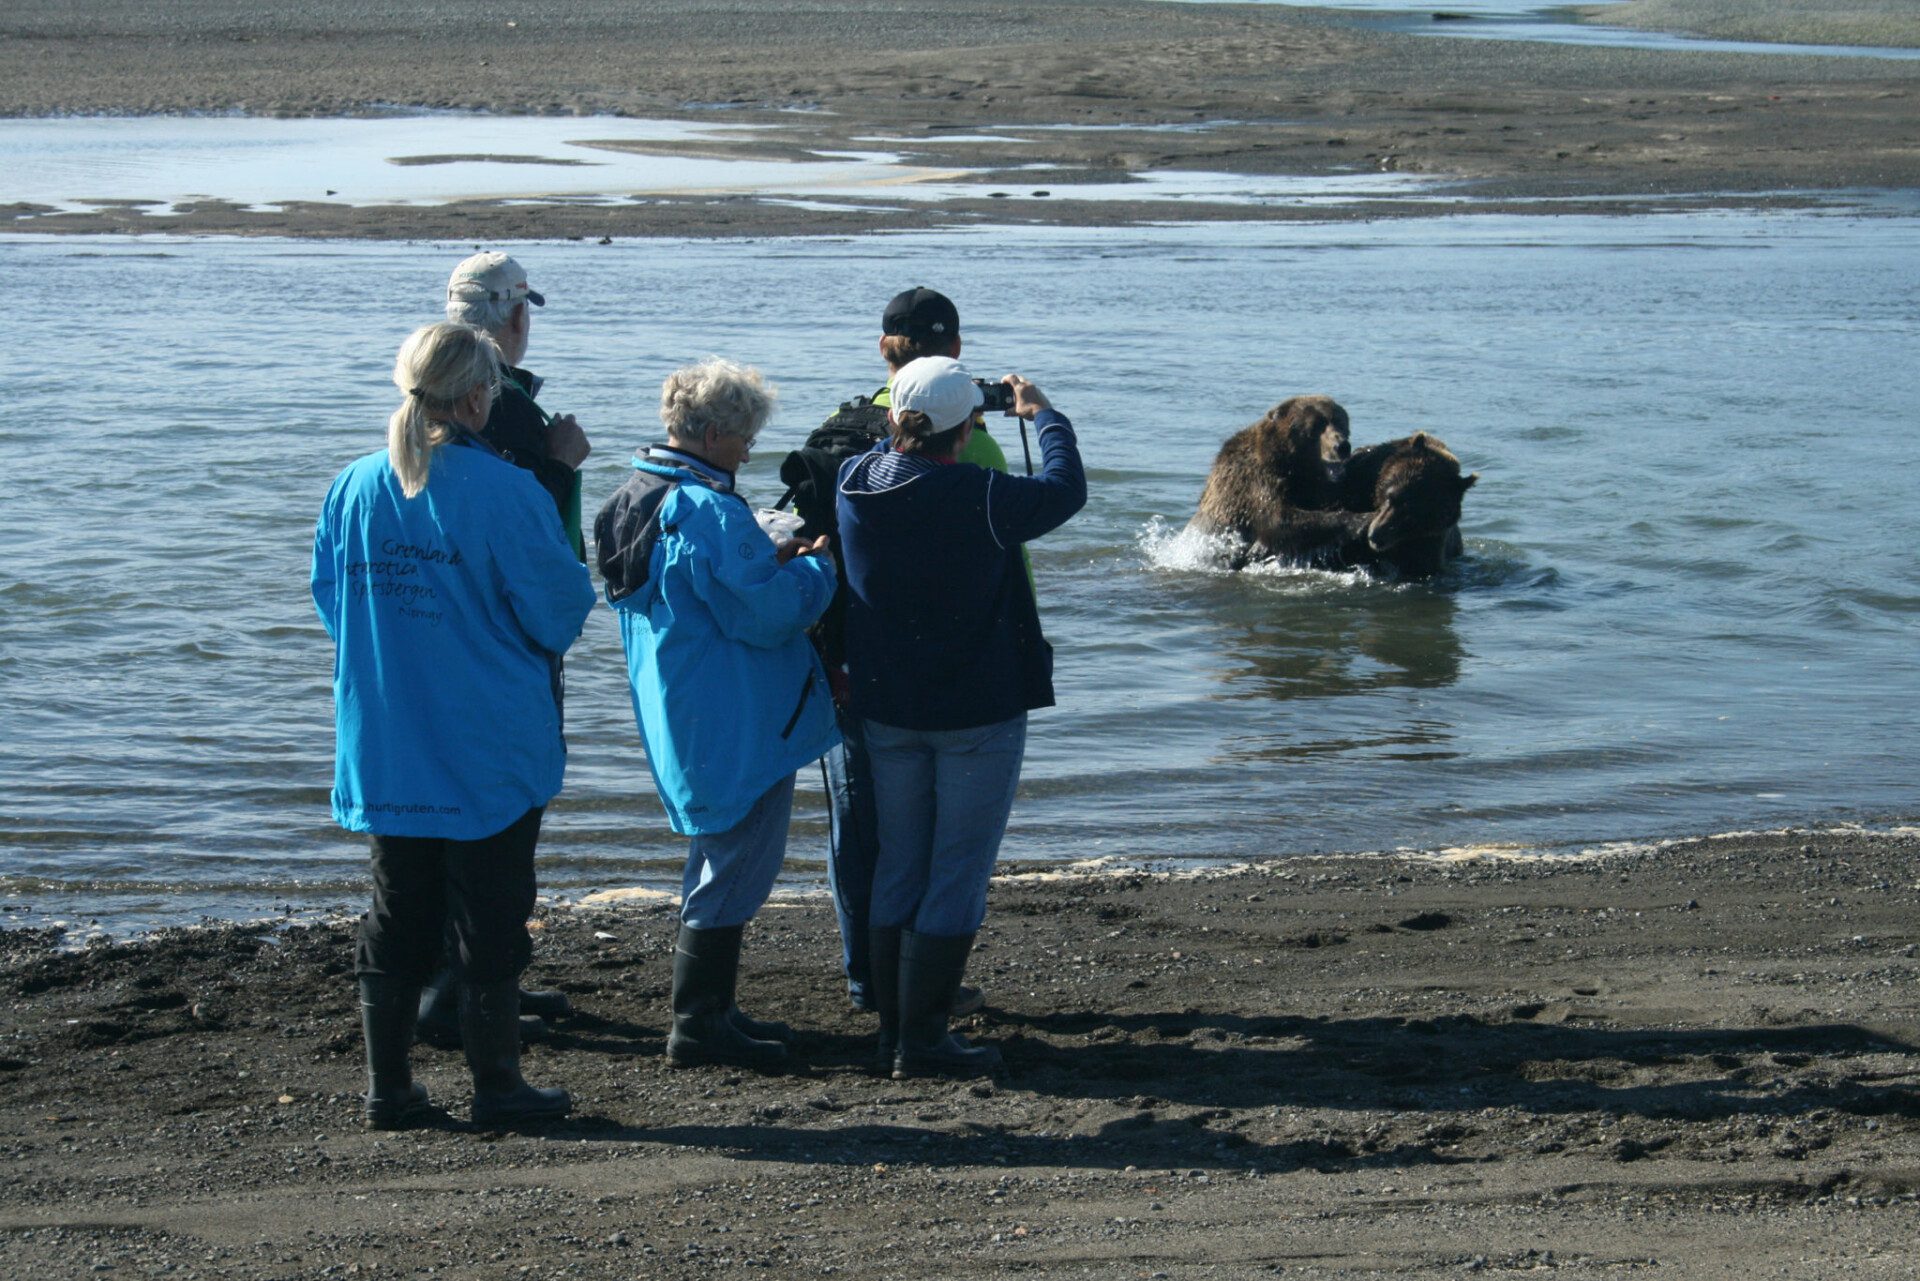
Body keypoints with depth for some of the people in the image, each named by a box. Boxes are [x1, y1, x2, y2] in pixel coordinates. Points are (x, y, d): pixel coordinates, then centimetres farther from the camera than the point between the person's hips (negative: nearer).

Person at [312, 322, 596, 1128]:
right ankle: (496, 1085, 12)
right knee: (489, 913, 6)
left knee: (396, 913, 13)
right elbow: (557, 609, -8)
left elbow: (329, 599, 11)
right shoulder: (502, 490, -15)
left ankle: (388, 1088, 17)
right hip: (490, 750, -4)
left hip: (383, 749, 5)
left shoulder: (354, 487, 0)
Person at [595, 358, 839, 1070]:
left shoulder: (638, 497, 10)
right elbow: (765, 615, -22)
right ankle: (699, 1024, 0)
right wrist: (815, 569, -6)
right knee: (736, 869, -3)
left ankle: (711, 1012, 25)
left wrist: (771, 562, 11)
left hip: (683, 721, 10)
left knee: (720, 860, 19)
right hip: (734, 729, -10)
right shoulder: (708, 512, -22)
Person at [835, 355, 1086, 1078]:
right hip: (977, 712, -5)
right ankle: (922, 1041, 1)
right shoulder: (980, 498, -20)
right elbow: (1065, 490, -1)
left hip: (887, 711, 6)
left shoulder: (855, 484, -6)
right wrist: (1041, 415, 14)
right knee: (958, 875, 1)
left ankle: (893, 1028, 20)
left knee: (897, 866, 14)